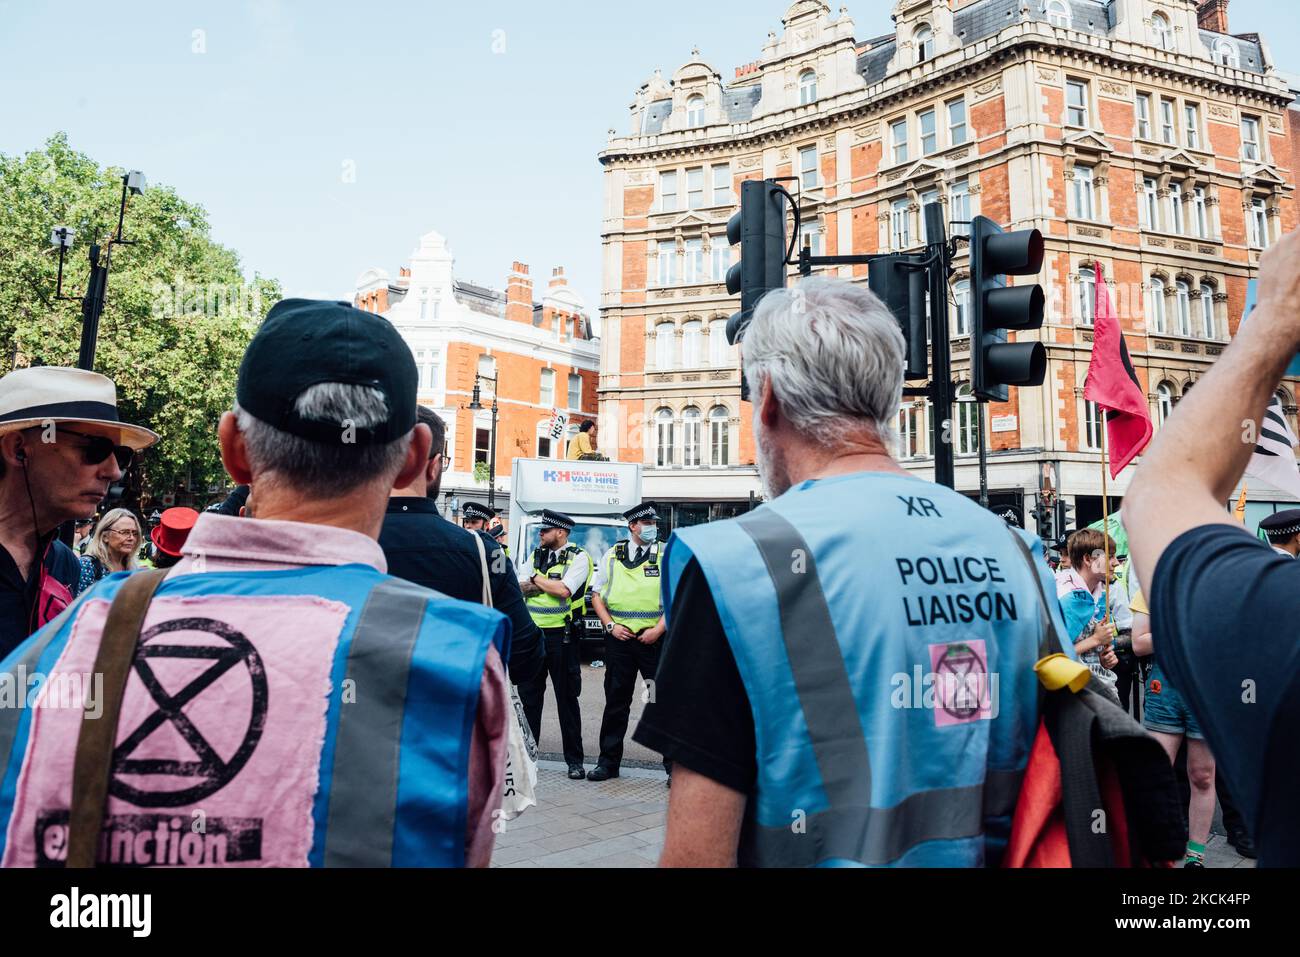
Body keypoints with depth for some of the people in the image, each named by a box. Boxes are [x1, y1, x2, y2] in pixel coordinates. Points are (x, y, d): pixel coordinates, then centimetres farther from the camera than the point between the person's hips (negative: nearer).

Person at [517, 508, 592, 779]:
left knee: (567, 698, 2)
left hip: (561, 636, -5)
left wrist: (537, 579, -6)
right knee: (527, 695, 10)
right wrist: (548, 584, -11)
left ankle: (575, 760, 10)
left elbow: (563, 589, -19)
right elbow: (521, 587, 6)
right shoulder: (536, 555, 13)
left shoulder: (578, 558, -5)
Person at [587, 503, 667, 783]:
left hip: (654, 638, -2)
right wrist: (611, 625, -1)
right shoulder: (612, 555, 8)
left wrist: (658, 629, -11)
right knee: (616, 702, 10)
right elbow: (596, 594, 12)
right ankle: (608, 762, 22)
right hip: (618, 637, 2)